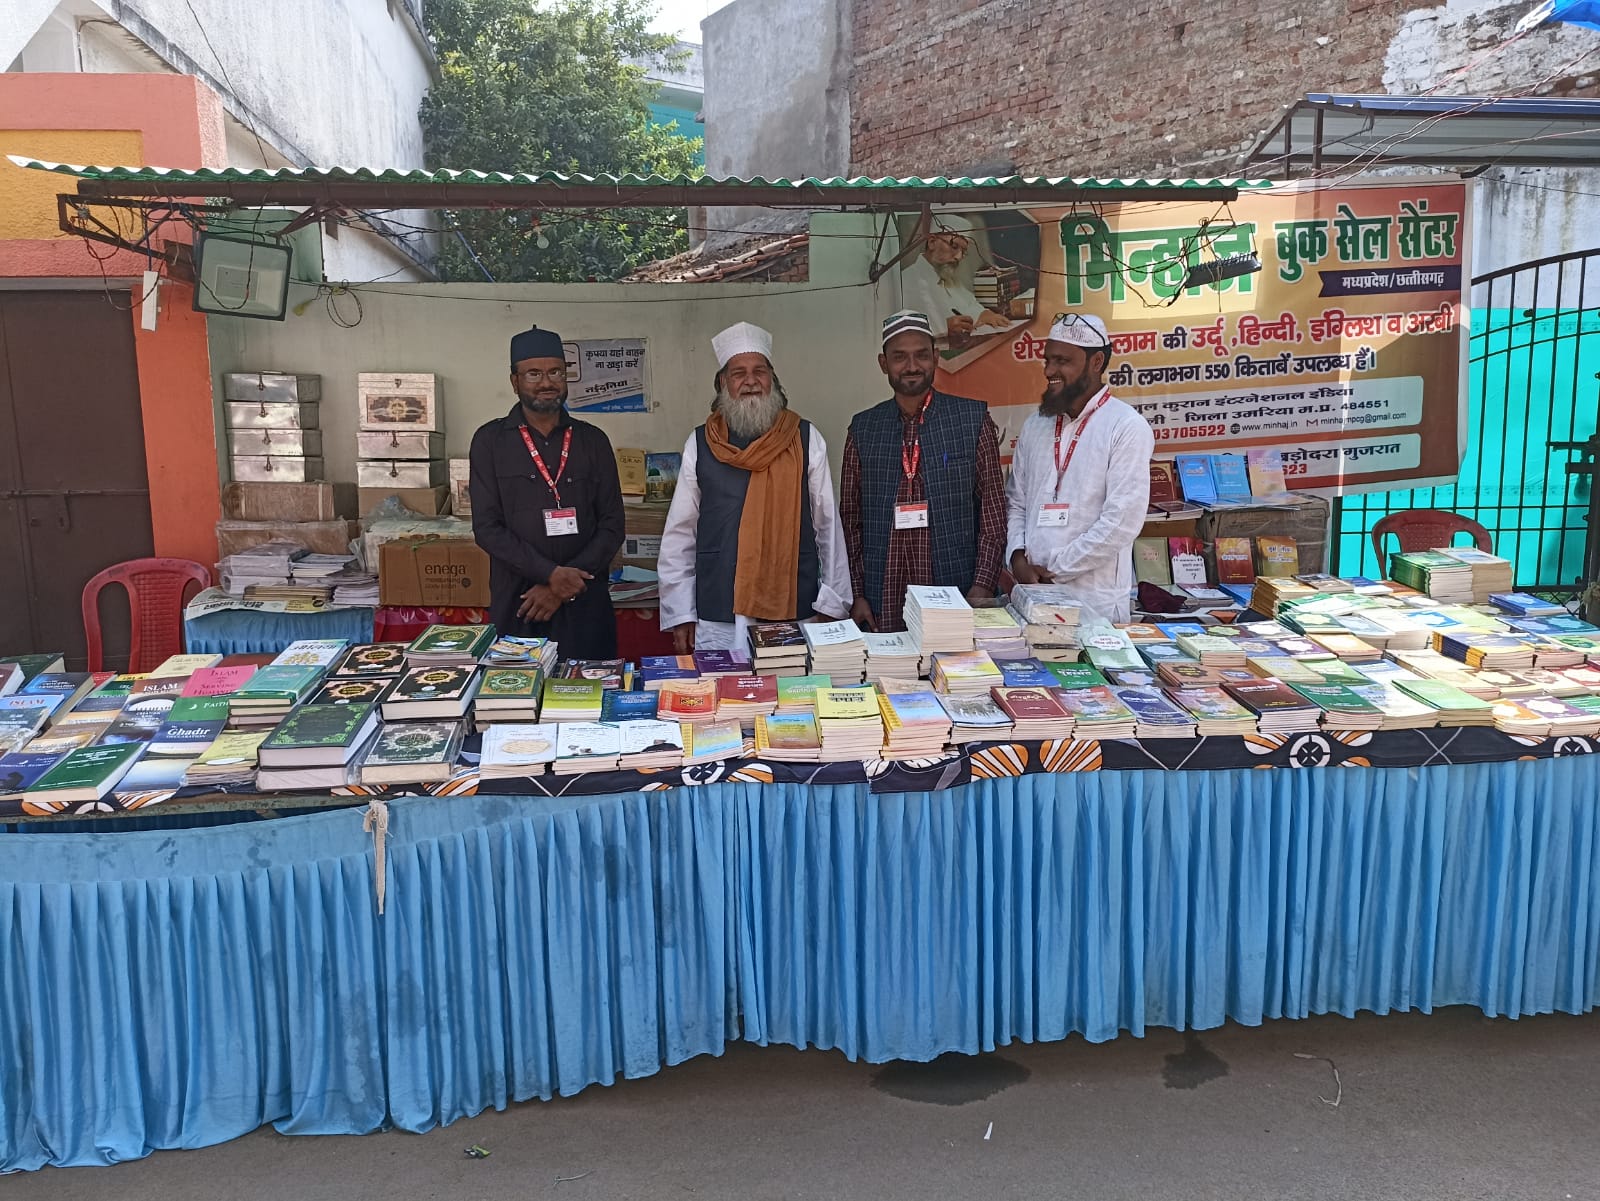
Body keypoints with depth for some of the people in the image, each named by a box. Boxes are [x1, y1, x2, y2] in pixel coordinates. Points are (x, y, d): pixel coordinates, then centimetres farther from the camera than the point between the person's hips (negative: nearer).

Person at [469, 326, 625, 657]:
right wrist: (551, 573, -15)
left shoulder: (593, 440, 7)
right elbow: (487, 527, -4)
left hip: (586, 605, 1)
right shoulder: (490, 441, 3)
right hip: (516, 605, -1)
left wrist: (564, 587, -8)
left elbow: (612, 526, 3)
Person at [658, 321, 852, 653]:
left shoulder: (806, 440, 4)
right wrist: (680, 616, 5)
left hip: (796, 615, 0)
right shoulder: (700, 445, 6)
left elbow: (829, 525, 5)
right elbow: (679, 535, 7)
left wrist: (832, 605, 3)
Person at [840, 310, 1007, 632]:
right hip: (883, 602, 1)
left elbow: (993, 508, 0)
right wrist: (857, 593, 1)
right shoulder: (862, 428, 7)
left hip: (956, 596, -1)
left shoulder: (973, 419, 2)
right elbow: (850, 516, 8)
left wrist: (983, 585, -8)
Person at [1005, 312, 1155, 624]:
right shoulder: (1035, 424, 11)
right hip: (1033, 596, 5)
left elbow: (1122, 521, -15)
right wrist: (1017, 556, -4)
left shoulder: (1127, 427, -8)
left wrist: (1054, 568, -12)